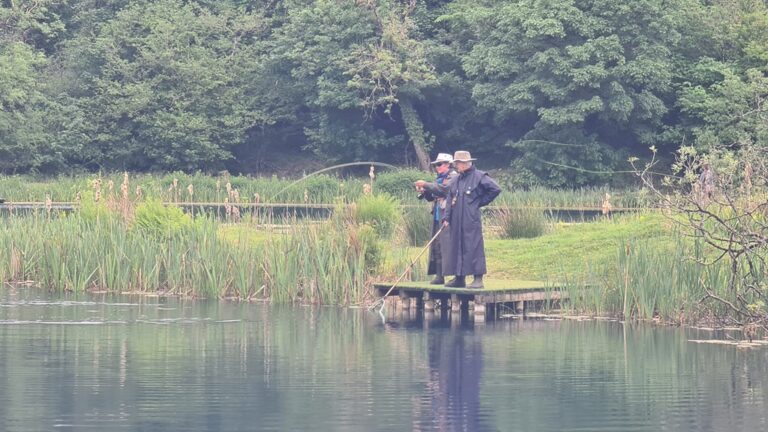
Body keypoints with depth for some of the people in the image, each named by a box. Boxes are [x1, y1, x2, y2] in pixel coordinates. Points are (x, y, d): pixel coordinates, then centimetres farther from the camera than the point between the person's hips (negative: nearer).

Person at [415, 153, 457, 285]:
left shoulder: (454, 177, -5)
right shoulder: (439, 179, 21)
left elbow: (445, 189, -21)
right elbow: (431, 197, 22)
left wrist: (426, 185, -19)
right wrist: (423, 191, 1)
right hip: (437, 219, 9)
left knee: (448, 246, -13)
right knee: (437, 247, 7)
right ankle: (439, 276, 11)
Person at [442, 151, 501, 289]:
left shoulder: (479, 177, -4)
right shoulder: (456, 180, 16)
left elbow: (496, 189, -8)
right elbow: (450, 200, 17)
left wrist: (480, 202, -5)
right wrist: (446, 217, 6)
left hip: (471, 220, -7)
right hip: (456, 221, 7)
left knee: (473, 247, -8)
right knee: (457, 247, 9)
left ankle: (478, 279, -7)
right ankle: (459, 278, 15)